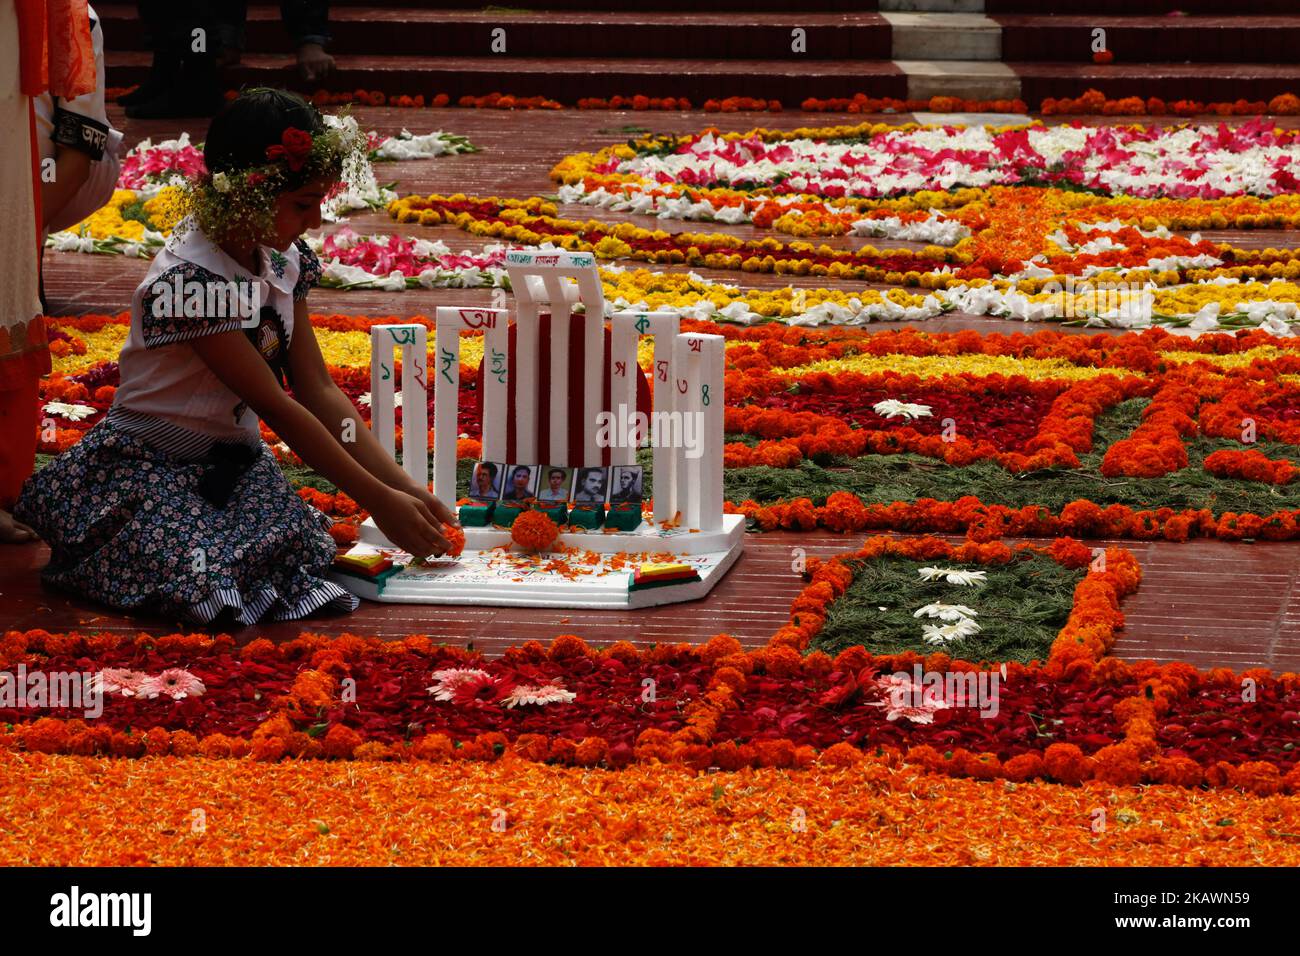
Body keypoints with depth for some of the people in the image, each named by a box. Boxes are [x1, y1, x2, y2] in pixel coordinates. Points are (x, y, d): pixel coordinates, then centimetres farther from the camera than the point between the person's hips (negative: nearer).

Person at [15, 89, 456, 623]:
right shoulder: (191, 278, -25)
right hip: (151, 470, -6)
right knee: (206, 585, -31)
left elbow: (318, 390, 2)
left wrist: (403, 487, -7)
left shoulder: (282, 262, 1)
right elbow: (277, 407, -24)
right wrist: (379, 501, -22)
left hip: (234, 467, 6)